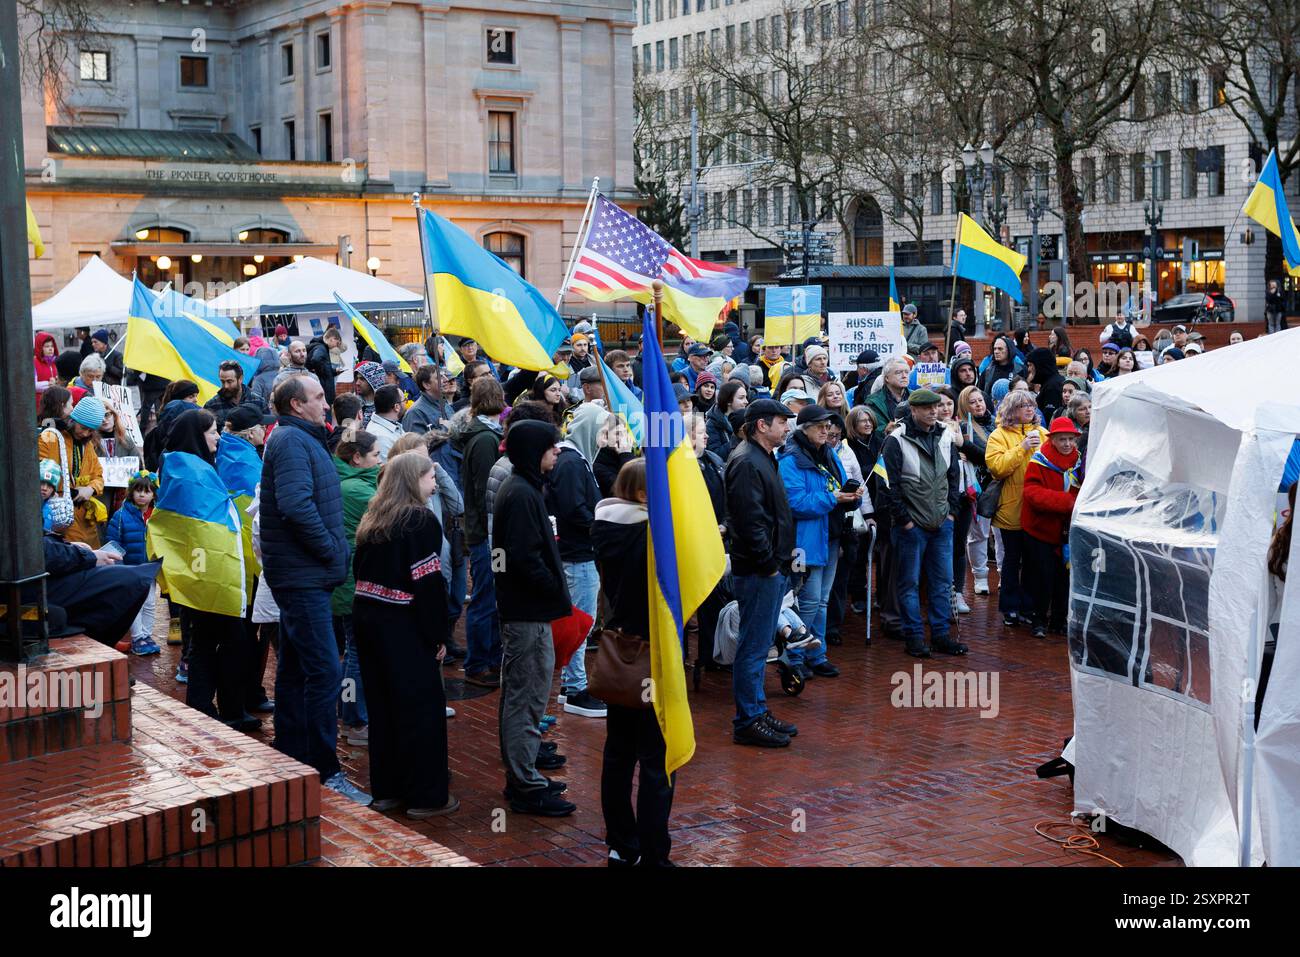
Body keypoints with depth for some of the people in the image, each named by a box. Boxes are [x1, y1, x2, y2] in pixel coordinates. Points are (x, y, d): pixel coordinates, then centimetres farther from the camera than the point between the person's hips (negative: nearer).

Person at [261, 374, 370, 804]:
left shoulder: (300, 439, 19)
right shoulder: (292, 441, -14)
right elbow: (296, 506, -27)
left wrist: (332, 551, 11)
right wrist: (331, 550, -17)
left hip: (301, 575, 11)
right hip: (304, 574, -11)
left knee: (296, 668, 15)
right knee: (324, 671, -11)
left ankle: (291, 758, 24)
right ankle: (325, 772, -8)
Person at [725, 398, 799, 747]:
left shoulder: (764, 458, 17)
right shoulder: (747, 462, -17)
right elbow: (750, 521, -23)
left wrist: (783, 553, 16)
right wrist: (769, 564, -18)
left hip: (771, 568, 11)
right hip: (758, 571, -11)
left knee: (759, 645, 17)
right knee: (754, 646, -4)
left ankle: (758, 711, 26)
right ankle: (747, 722, 3)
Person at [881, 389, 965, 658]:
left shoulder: (945, 436, 8)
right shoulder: (897, 441, -10)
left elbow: (954, 475, 16)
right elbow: (890, 484, -11)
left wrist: (951, 510, 8)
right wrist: (904, 519, -12)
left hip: (942, 524, 6)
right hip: (911, 525, -5)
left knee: (943, 581, 9)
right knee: (910, 582, 2)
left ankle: (941, 635, 18)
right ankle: (914, 637, 10)